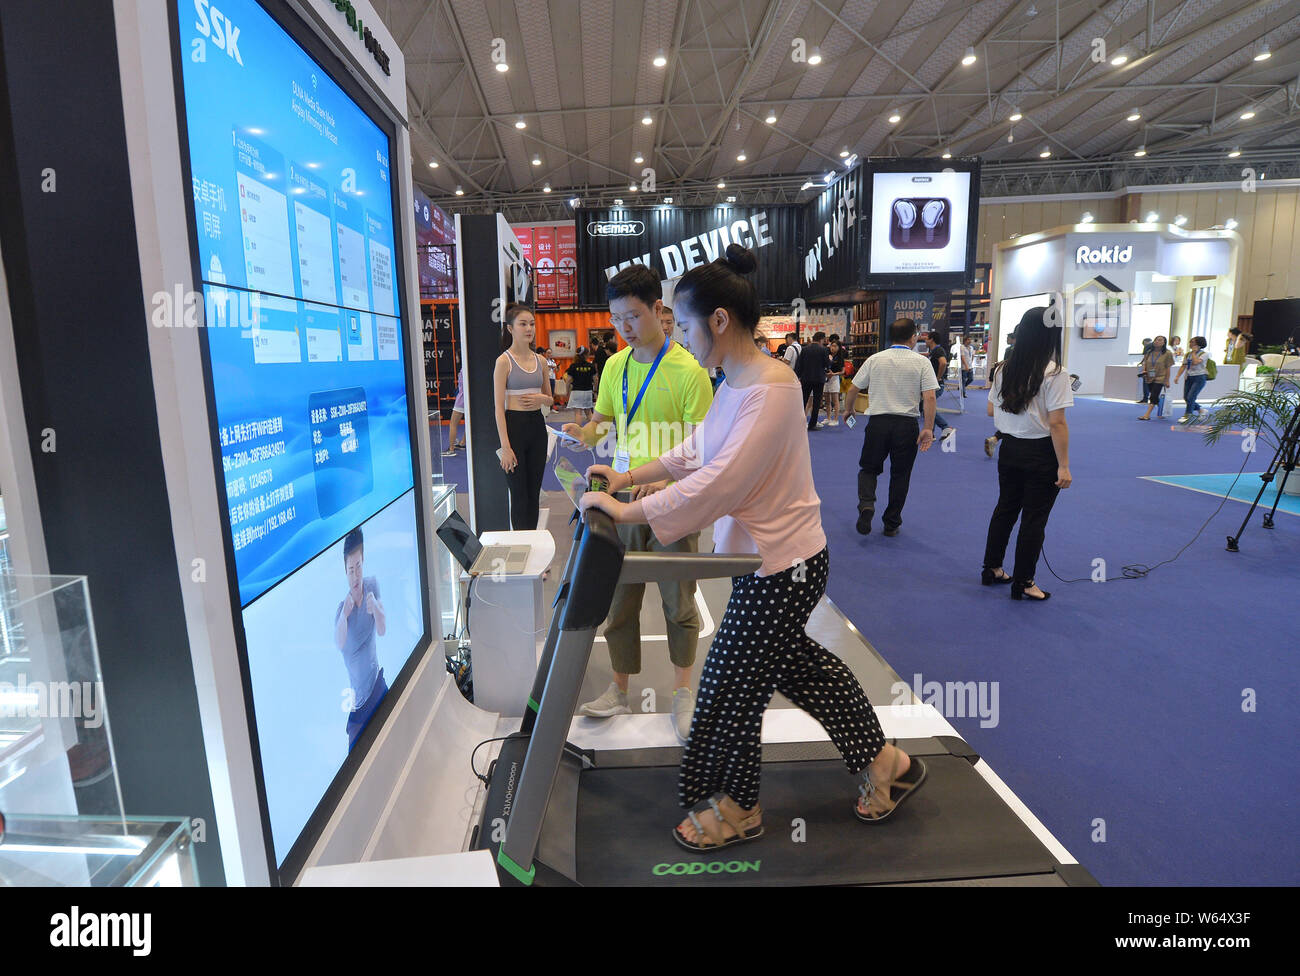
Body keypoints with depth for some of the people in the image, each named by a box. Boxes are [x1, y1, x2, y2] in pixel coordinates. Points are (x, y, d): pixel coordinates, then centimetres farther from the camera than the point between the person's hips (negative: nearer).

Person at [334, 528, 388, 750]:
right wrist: (344, 615, -48)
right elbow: (338, 644, -31)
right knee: (355, 749, 1)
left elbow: (382, 630, -8)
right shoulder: (342, 605, -16)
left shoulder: (372, 585, -6)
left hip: (377, 681, 3)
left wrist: (375, 607, -27)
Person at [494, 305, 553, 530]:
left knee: (534, 492, 10)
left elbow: (550, 399, 20)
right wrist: (505, 446, -17)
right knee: (519, 493, 0)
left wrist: (543, 398, -6)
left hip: (537, 425, 6)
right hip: (514, 425, -5)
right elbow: (499, 407, -10)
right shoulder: (504, 361, -7)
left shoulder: (540, 360, 10)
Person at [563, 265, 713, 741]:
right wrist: (585, 431, -7)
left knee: (678, 602, 8)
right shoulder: (615, 366, 6)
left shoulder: (687, 369, -10)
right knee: (619, 599, 11)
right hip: (623, 500, 5)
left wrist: (667, 480, -27)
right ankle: (619, 691, 28)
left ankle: (683, 693, 26)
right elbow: (602, 419, 17)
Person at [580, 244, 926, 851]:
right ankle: (882, 762, 44)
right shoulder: (736, 384, 6)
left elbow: (717, 483, -33)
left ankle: (736, 810, 34)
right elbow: (695, 452, 15)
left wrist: (628, 513, -30)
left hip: (781, 567, -10)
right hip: (772, 557, 10)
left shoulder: (770, 390, -26)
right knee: (794, 664, 24)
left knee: (731, 683, 7)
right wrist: (628, 477, 8)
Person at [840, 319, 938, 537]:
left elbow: (853, 389, 7)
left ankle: (866, 503, -14)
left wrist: (848, 410, 25)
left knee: (868, 468, 14)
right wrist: (928, 428, -6)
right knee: (900, 474, 11)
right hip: (907, 424, 0)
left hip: (878, 421, 1)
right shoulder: (921, 362, -1)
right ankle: (891, 524, 17)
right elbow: (929, 397, -9)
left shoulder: (874, 359, 3)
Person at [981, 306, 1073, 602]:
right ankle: (1022, 583, 15)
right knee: (1034, 519, 5)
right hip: (1041, 454, -5)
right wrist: (1064, 466, -14)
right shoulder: (1054, 374, -16)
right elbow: (1056, 423, -18)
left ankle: (992, 569, 29)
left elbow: (991, 410, 10)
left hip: (1010, 449, 5)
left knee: (1005, 509, 19)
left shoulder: (1003, 369, 1)